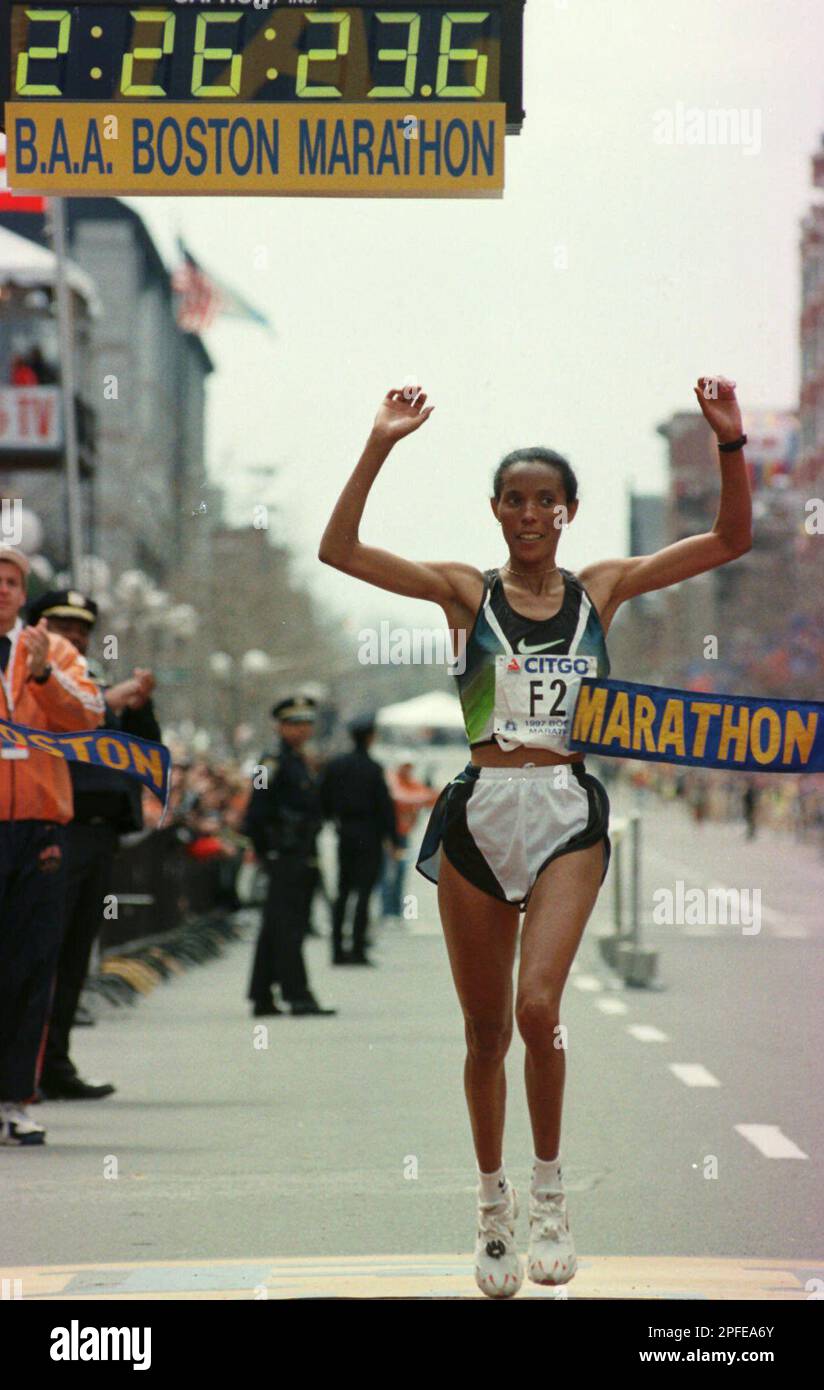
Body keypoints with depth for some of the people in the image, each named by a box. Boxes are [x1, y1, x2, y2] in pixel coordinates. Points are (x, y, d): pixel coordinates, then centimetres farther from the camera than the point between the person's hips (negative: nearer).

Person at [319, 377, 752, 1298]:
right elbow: (338, 549, -7)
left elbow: (731, 539, 5)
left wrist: (730, 443, -8)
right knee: (486, 1030, 8)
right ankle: (493, 1203, 27)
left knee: (537, 1006, -20)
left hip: (568, 815, -1)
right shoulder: (466, 591, 4)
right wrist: (380, 446, -15)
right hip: (481, 812, 1)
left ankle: (550, 1188, -1)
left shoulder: (601, 590, 8)